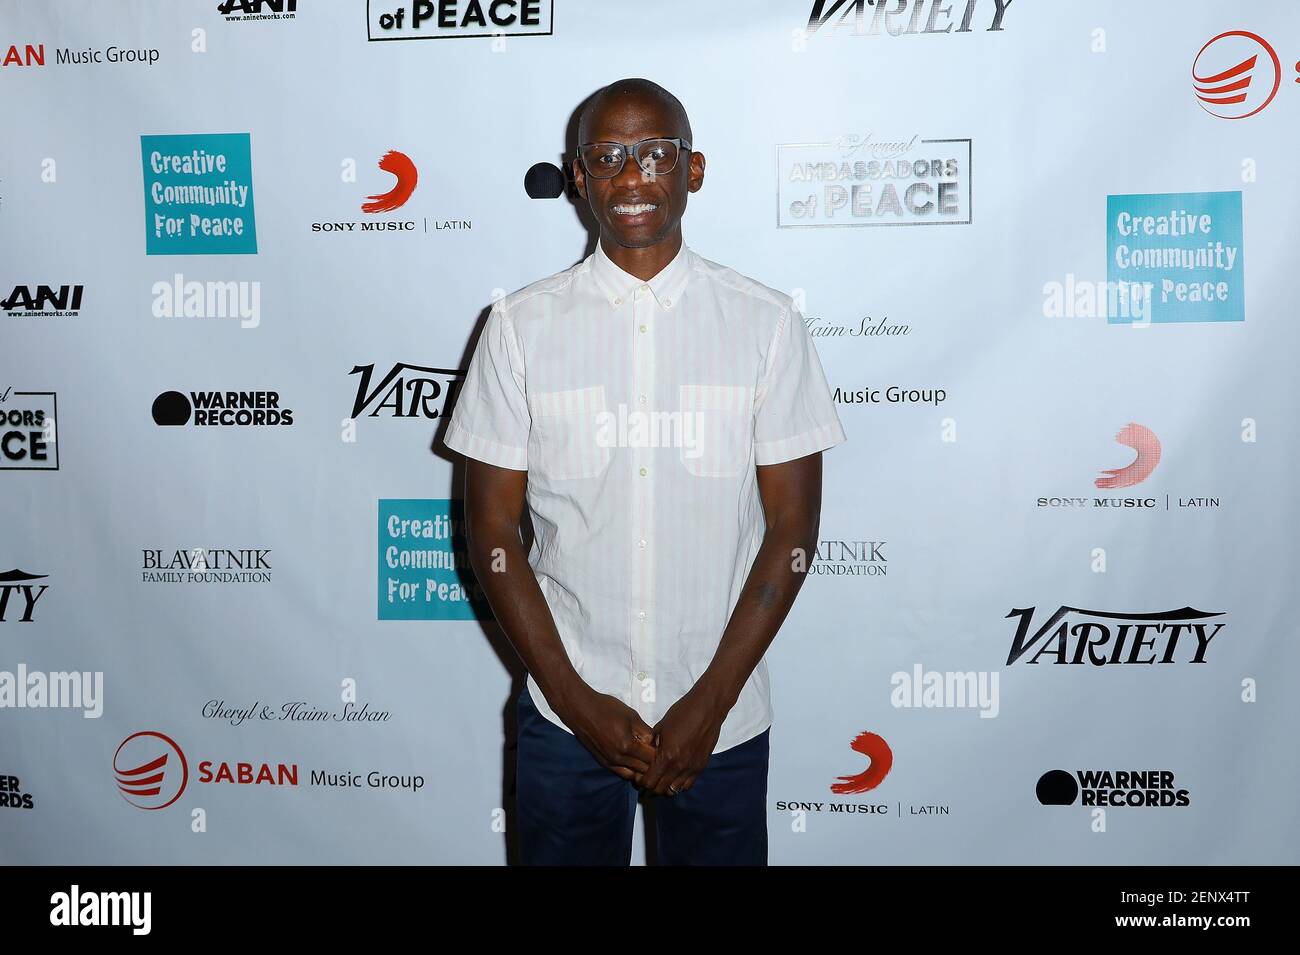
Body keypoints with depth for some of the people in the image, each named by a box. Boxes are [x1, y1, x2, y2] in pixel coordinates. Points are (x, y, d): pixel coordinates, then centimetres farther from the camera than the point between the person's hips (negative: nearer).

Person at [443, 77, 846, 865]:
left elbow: (793, 528, -4)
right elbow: (492, 529, -2)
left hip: (723, 718, 0)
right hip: (566, 719, 1)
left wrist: (710, 702, -8)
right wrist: (575, 698, -7)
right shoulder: (522, 326, -4)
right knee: (564, 850, 16)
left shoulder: (767, 323, -5)